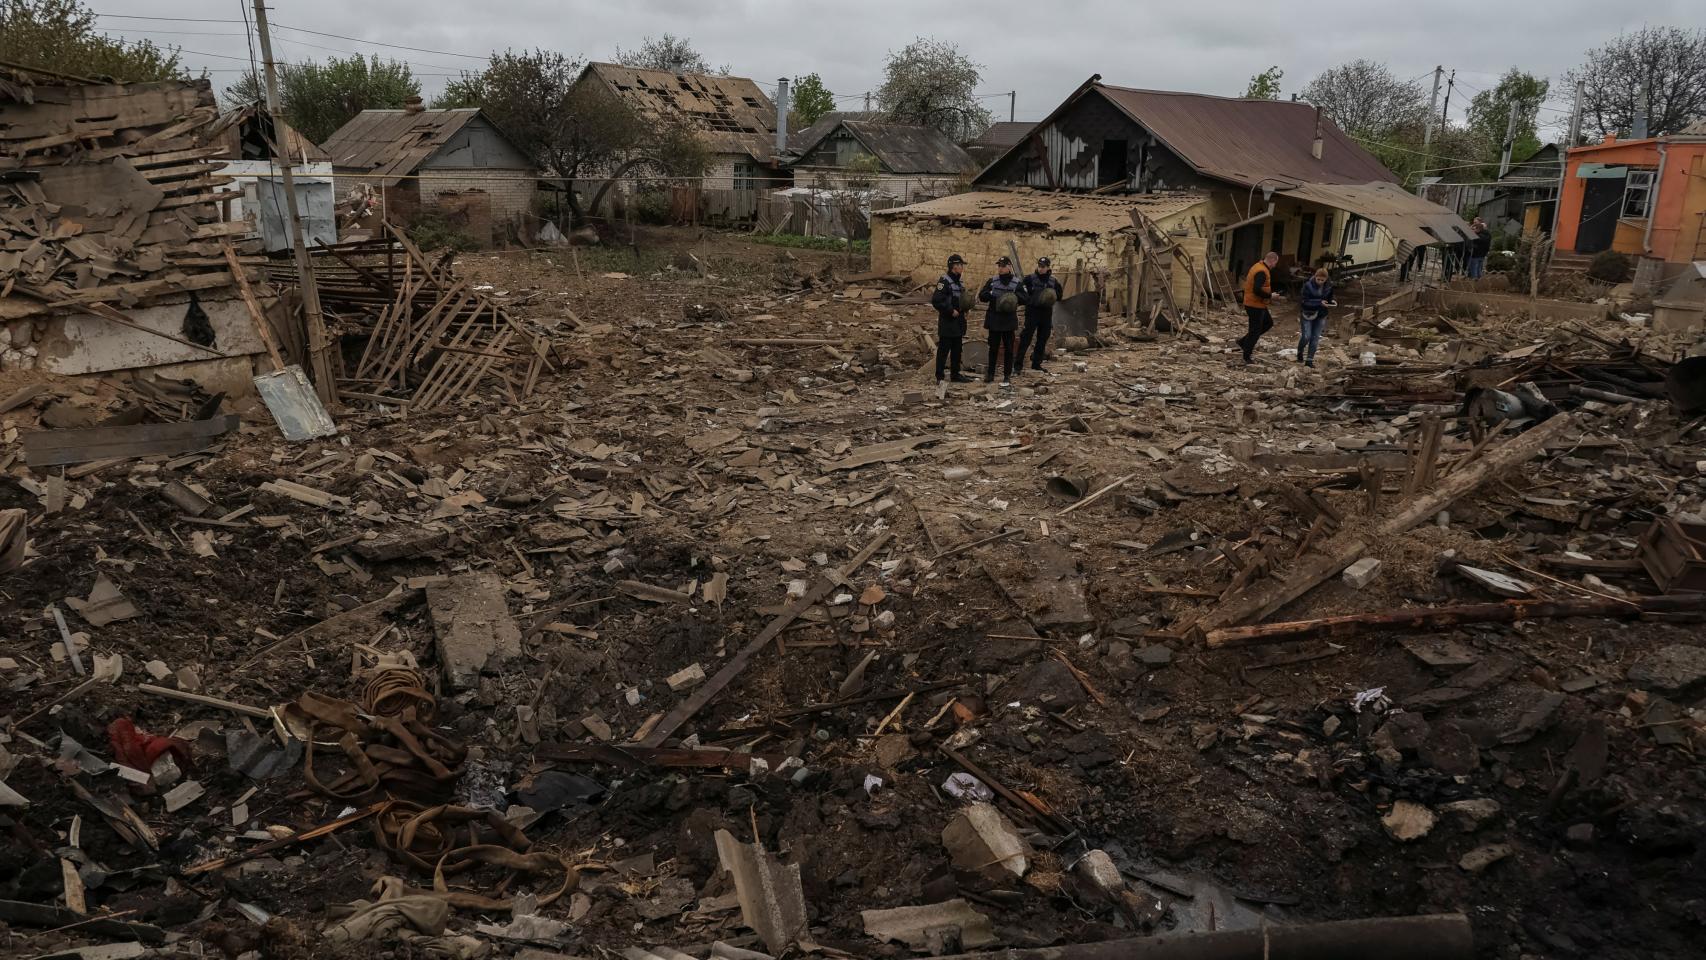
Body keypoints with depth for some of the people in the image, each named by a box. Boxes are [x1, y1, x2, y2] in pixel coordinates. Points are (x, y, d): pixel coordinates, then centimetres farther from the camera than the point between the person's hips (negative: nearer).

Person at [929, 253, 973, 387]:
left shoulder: (960, 281, 11)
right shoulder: (944, 281, -17)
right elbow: (936, 301, -24)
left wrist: (965, 307, 6)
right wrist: (951, 311, -20)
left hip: (958, 322, 9)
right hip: (947, 322, -9)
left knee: (957, 350, 16)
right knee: (943, 350, -3)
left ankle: (956, 374, 26)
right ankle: (939, 378, 3)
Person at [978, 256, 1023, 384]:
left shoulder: (1016, 282, 1)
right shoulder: (992, 281, 5)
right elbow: (982, 295, 1)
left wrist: (1015, 298, -23)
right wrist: (990, 294, -18)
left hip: (1009, 320, -1)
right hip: (994, 319, 1)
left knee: (1008, 348, 4)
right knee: (993, 347, 6)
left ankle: (1007, 375, 12)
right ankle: (990, 374, 14)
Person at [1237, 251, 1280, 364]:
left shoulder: (1258, 267, 9)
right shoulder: (1262, 272, -23)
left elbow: (1246, 278, 20)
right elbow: (1257, 290, -31)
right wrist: (1270, 296, -17)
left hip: (1255, 304, 10)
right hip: (1255, 305, -10)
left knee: (1268, 322, 22)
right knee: (1255, 330, -1)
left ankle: (1243, 341, 22)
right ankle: (1246, 357, 9)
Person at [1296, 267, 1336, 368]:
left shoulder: (1329, 286, -5)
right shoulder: (1308, 285, -18)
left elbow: (1329, 298, 11)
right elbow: (1304, 301, -20)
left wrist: (1332, 301, -12)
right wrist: (1319, 302, -29)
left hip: (1321, 315, 4)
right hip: (1307, 314, -3)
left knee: (1315, 338, 3)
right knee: (1306, 336, -6)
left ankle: (1309, 360, 11)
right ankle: (1300, 352, 24)